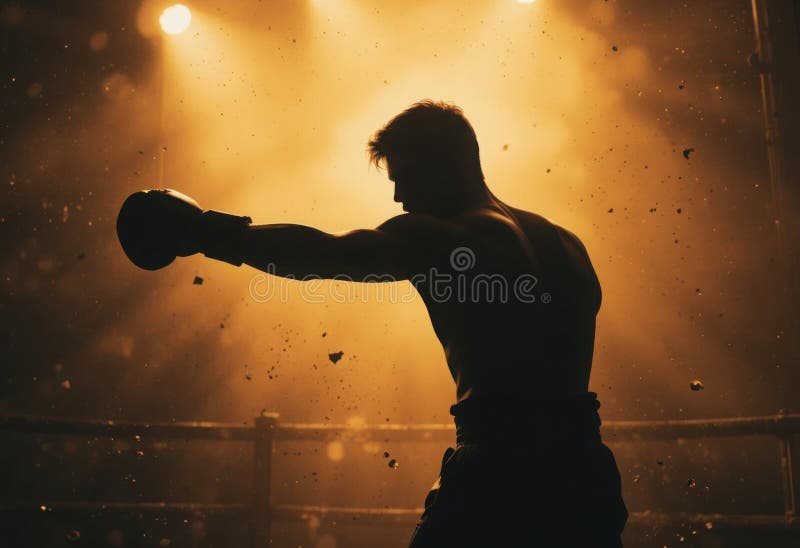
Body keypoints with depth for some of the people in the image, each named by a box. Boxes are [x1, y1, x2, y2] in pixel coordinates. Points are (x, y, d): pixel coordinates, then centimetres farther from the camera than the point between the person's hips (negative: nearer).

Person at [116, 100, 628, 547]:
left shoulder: (444, 238, -9)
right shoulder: (566, 243, 15)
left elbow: (326, 253, -19)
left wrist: (210, 232, -13)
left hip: (503, 465, -7)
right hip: (581, 466, 7)